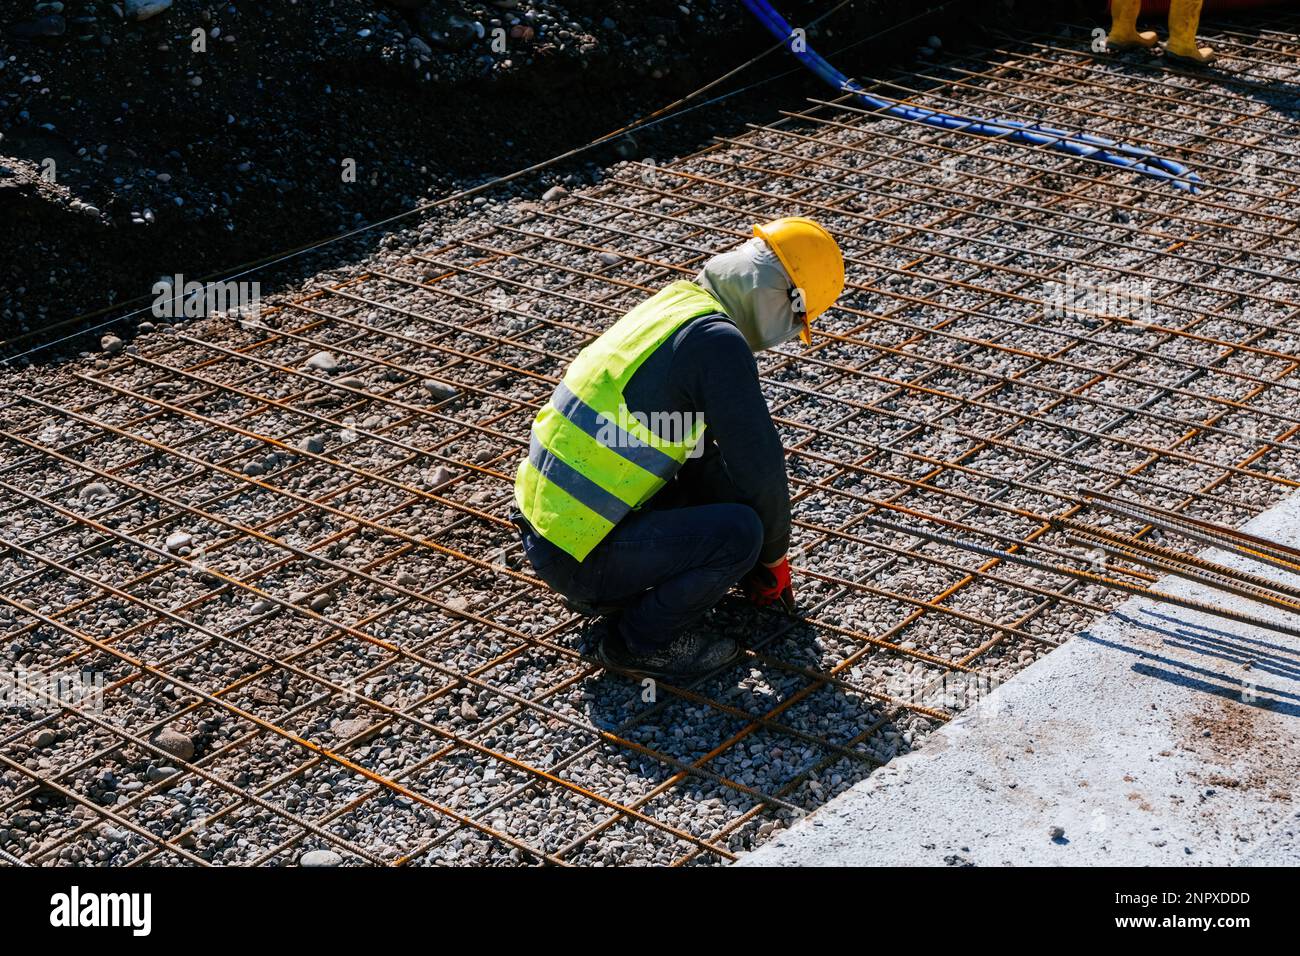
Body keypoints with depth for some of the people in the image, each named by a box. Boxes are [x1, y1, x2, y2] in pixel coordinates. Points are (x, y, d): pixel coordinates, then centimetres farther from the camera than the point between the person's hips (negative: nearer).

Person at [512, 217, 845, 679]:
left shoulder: (673, 305, 13)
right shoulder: (717, 339, -17)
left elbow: (700, 451, 22)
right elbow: (758, 463, -13)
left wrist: (748, 567, 27)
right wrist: (774, 556, 7)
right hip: (581, 557, -10)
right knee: (740, 531, -16)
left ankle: (613, 595, 17)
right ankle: (636, 640, 1)